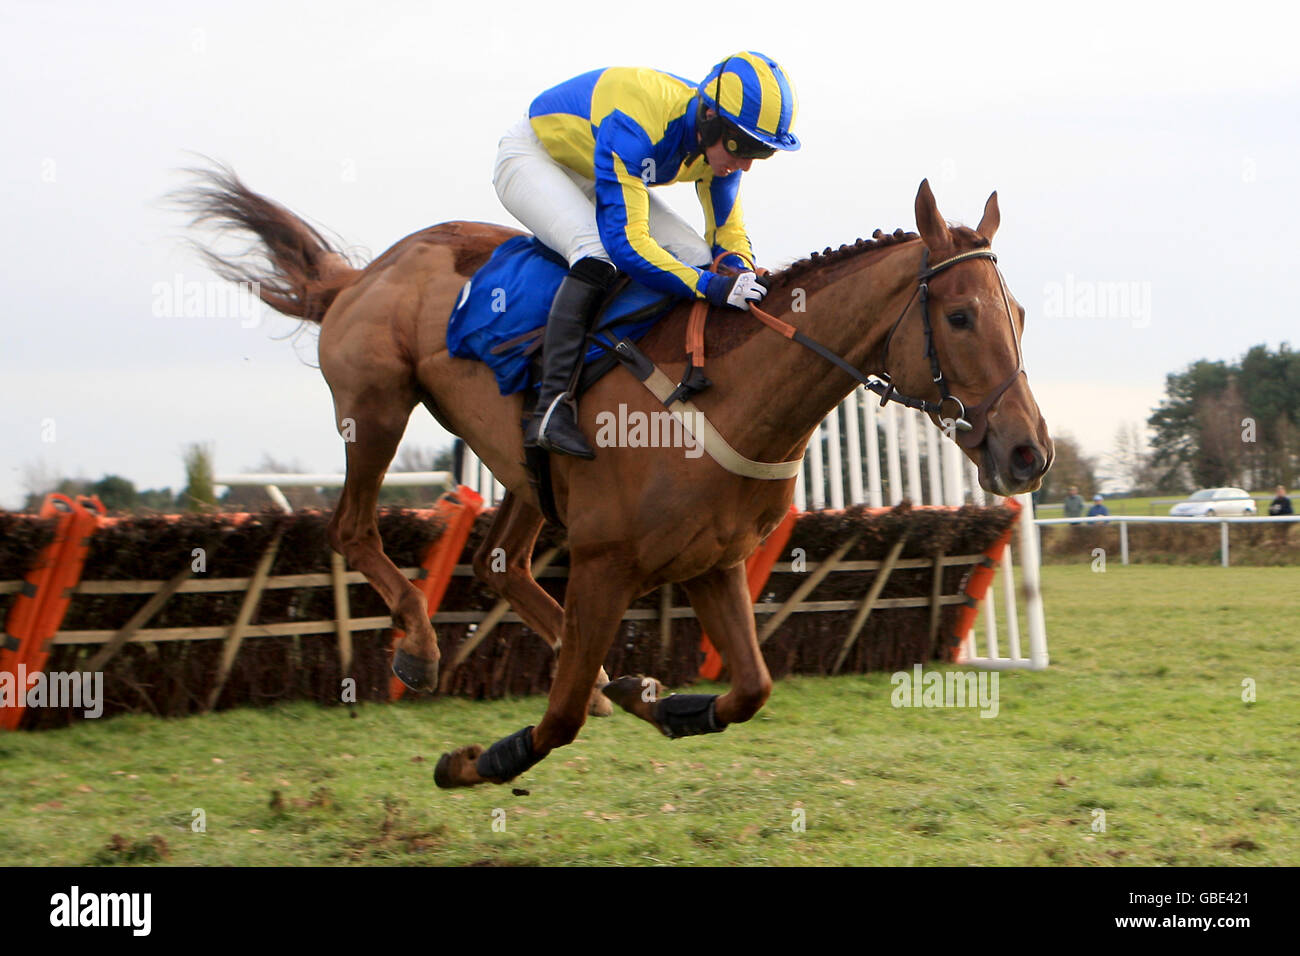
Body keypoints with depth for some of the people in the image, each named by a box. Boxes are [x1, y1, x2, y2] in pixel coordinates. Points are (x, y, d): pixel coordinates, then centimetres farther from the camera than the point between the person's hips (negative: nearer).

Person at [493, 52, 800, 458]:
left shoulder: (720, 139, -16)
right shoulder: (634, 124, -41)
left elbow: (727, 233, -4)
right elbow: (626, 242, -44)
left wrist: (743, 276, -26)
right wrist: (711, 287, -50)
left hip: (595, 174, 8)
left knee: (698, 258, -7)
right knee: (599, 252, -34)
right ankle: (550, 409, -37)